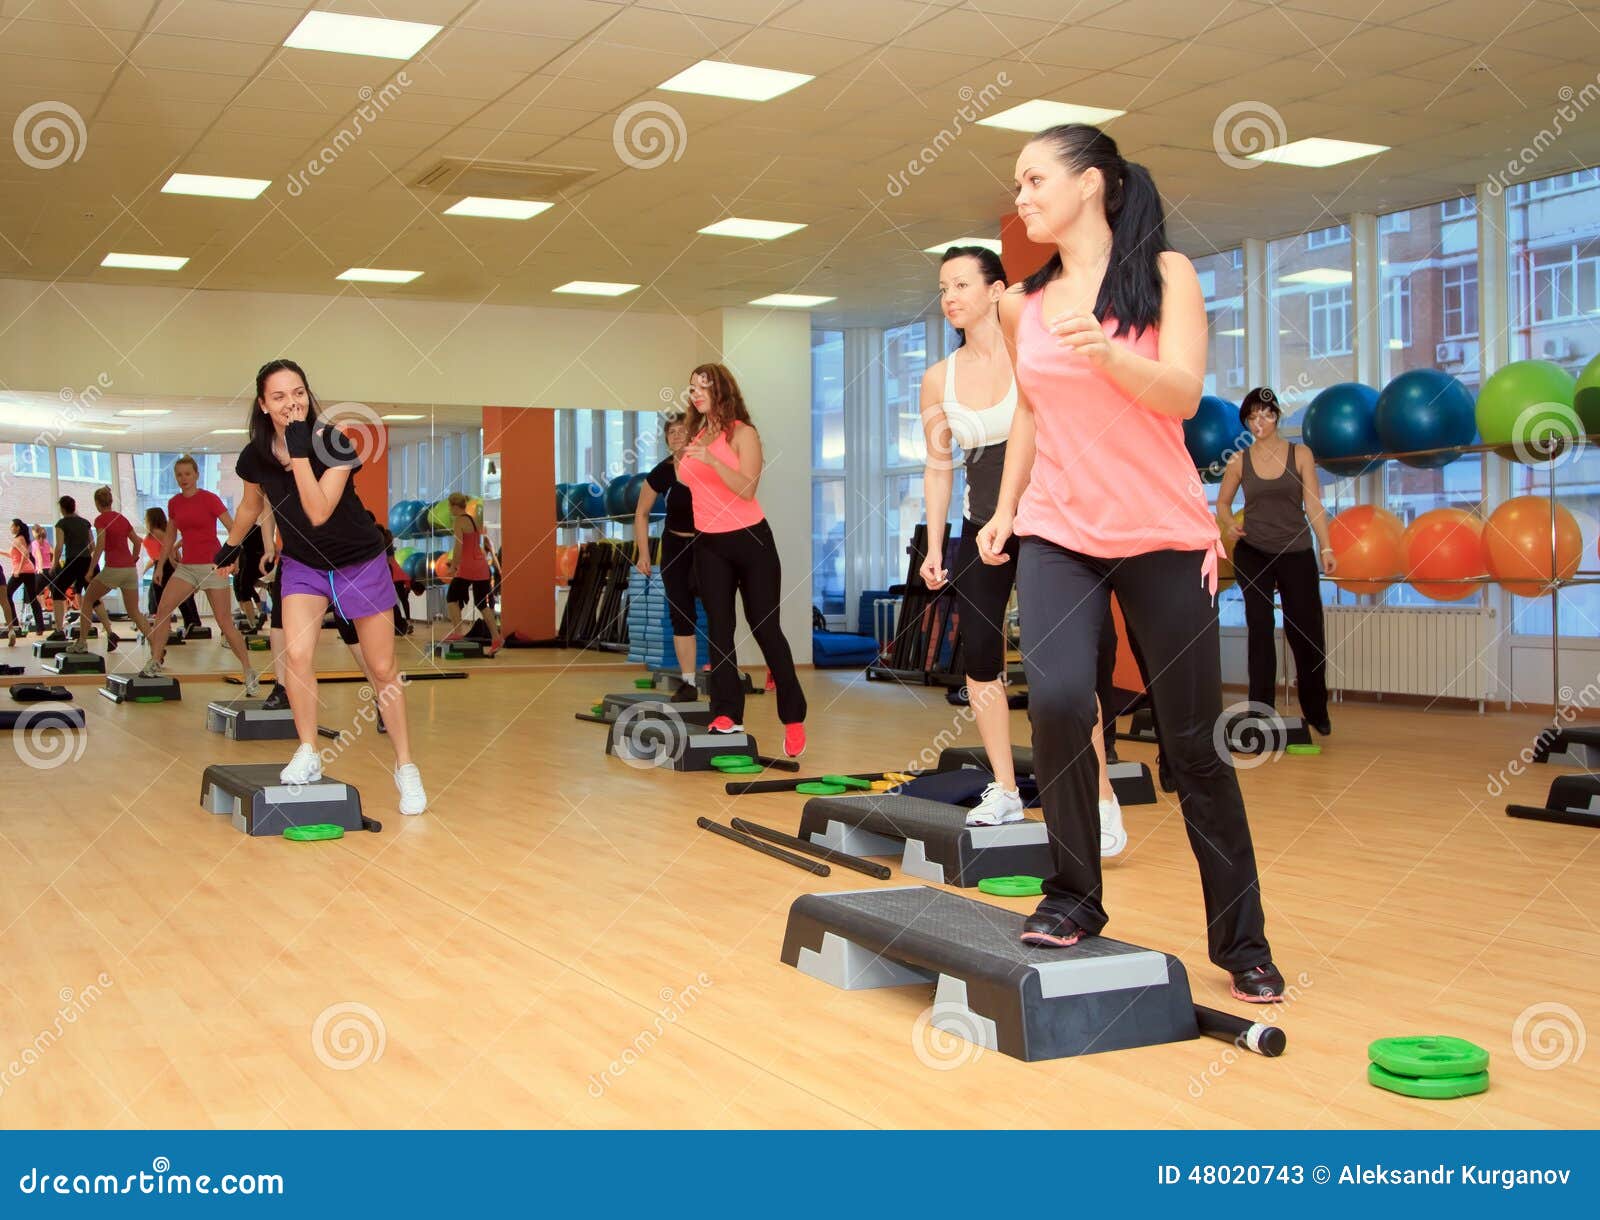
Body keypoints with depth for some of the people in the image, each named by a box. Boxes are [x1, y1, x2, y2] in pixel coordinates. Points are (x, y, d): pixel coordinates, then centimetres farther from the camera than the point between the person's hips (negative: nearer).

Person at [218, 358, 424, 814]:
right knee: (296, 653, -19)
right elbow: (251, 505, 11)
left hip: (360, 563, -3)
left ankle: (406, 767, 15)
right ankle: (308, 754, -1)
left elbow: (318, 513, -34)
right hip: (302, 565, 3)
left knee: (382, 669, 2)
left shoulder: (334, 444, -23)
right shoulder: (255, 457, -11)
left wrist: (300, 451, -37)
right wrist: (231, 544, 26)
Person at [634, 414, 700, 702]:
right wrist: (644, 554, -2)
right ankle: (688, 682, 5)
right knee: (680, 612, -1)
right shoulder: (662, 473, -13)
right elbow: (642, 513, 1)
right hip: (676, 545, 2)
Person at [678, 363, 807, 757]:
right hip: (709, 545, 5)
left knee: (766, 629, -2)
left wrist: (711, 460, -29)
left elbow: (747, 489, -22)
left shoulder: (743, 433, -7)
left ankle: (793, 718, 8)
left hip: (750, 540, -5)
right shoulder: (695, 436, 10)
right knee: (718, 630, 2)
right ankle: (727, 715, 4)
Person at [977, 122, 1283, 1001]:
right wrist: (1005, 508, 13)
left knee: (1194, 742, 2)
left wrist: (1103, 349, -32)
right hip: (1058, 534, 3)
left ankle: (1242, 941, 16)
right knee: (1057, 700, -22)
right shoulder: (1022, 306, 8)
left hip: (1164, 538, -2)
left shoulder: (1164, 274, -2)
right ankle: (1074, 896, -2)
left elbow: (1182, 394, -15)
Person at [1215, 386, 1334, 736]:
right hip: (1253, 553, 0)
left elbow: (1313, 504, -2)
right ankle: (1260, 708, -6)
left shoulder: (1300, 454, 0)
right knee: (1260, 626, -13)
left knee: (1307, 634, 5)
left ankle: (1316, 711, 26)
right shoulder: (1238, 461, 1)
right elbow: (1222, 503, 11)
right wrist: (1229, 525, -10)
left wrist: (1325, 548, -9)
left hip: (1297, 553, 0)